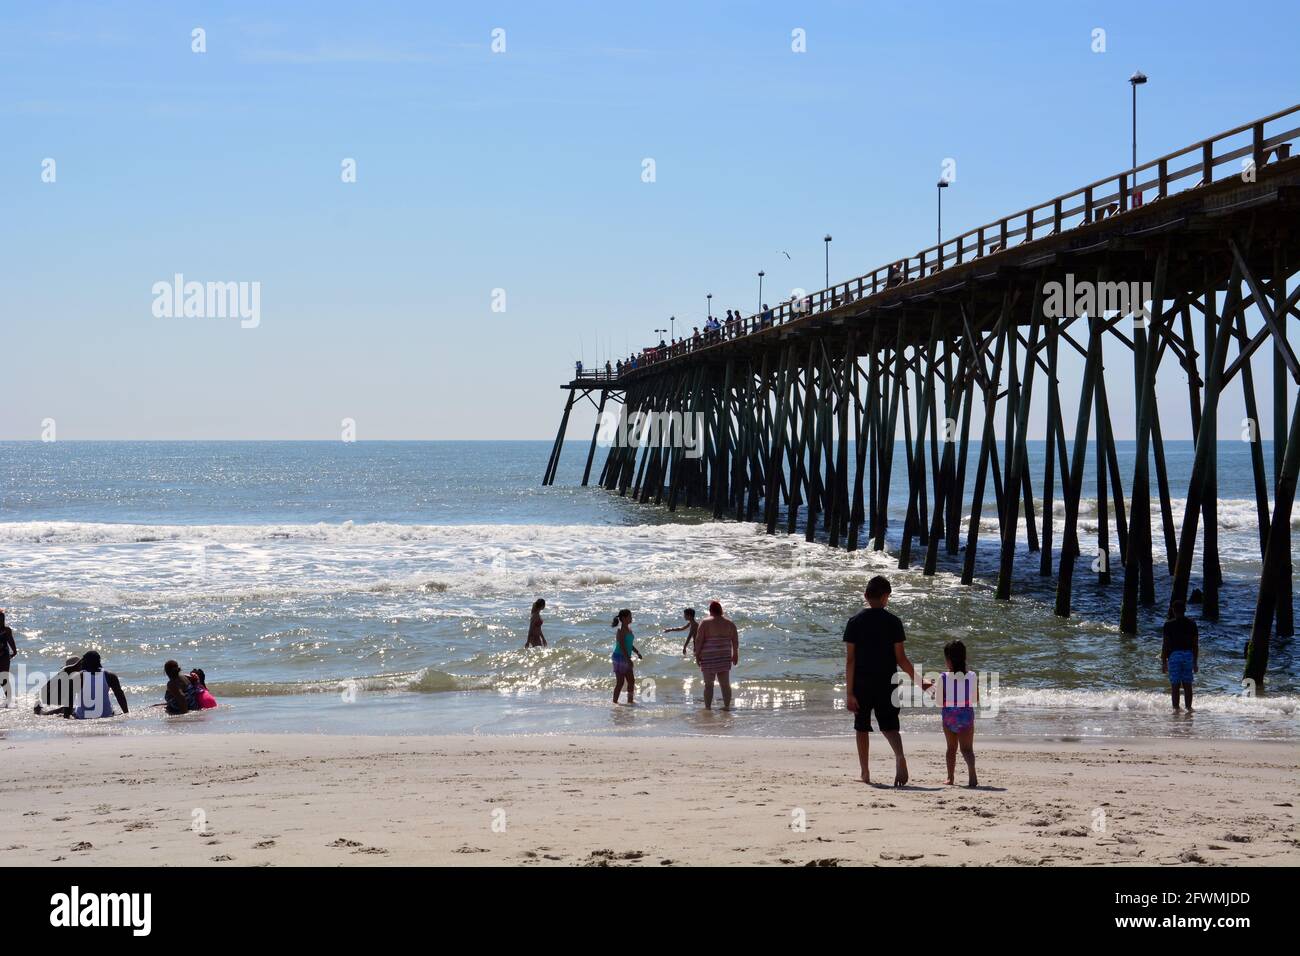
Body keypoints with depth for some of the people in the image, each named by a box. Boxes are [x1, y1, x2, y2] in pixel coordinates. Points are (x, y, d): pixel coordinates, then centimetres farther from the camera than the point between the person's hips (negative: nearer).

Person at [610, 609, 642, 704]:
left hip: (626, 658, 9)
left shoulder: (628, 629, 11)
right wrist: (628, 659, -27)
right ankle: (615, 702, 0)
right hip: (620, 657, -9)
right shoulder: (621, 631, -16)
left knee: (631, 680, 10)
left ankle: (630, 701, 17)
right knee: (620, 682, -6)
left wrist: (637, 652, 14)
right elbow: (622, 646, -23)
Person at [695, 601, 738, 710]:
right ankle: (727, 706, 9)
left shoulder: (706, 623, -7)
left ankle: (708, 707, 0)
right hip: (724, 656, 4)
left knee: (708, 684, 0)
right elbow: (735, 640, 5)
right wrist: (735, 654, 13)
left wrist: (697, 655, -3)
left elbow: (699, 640, -10)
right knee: (725, 683, 8)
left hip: (709, 656, -4)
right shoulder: (729, 623, 5)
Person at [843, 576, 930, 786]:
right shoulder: (893, 622, -4)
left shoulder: (854, 622, -3)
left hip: (861, 683, 0)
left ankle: (865, 773, 16)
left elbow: (850, 660, -5)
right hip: (886, 683, 0)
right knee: (889, 725, 7)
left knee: (862, 729, 13)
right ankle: (899, 756, -22)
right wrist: (919, 682, 7)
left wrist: (850, 693, -4)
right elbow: (901, 659, -3)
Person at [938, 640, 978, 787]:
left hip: (949, 716, 0)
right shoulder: (971, 676, -5)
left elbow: (940, 702, -6)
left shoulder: (943, 677, -9)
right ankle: (971, 773, -28)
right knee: (967, 748, -3)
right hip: (967, 715, 0)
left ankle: (950, 777, 23)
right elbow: (976, 699, 3)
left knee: (951, 748, 18)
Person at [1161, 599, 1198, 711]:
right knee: (1187, 684, 9)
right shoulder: (1192, 624, 3)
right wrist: (1195, 662, 14)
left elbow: (1165, 645, -6)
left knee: (1175, 685, 2)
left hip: (1174, 655, -3)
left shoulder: (1169, 624, -6)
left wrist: (1163, 663, 1)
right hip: (1188, 655, 3)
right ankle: (1189, 707, 9)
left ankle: (1176, 708, 2)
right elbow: (1195, 644, 6)